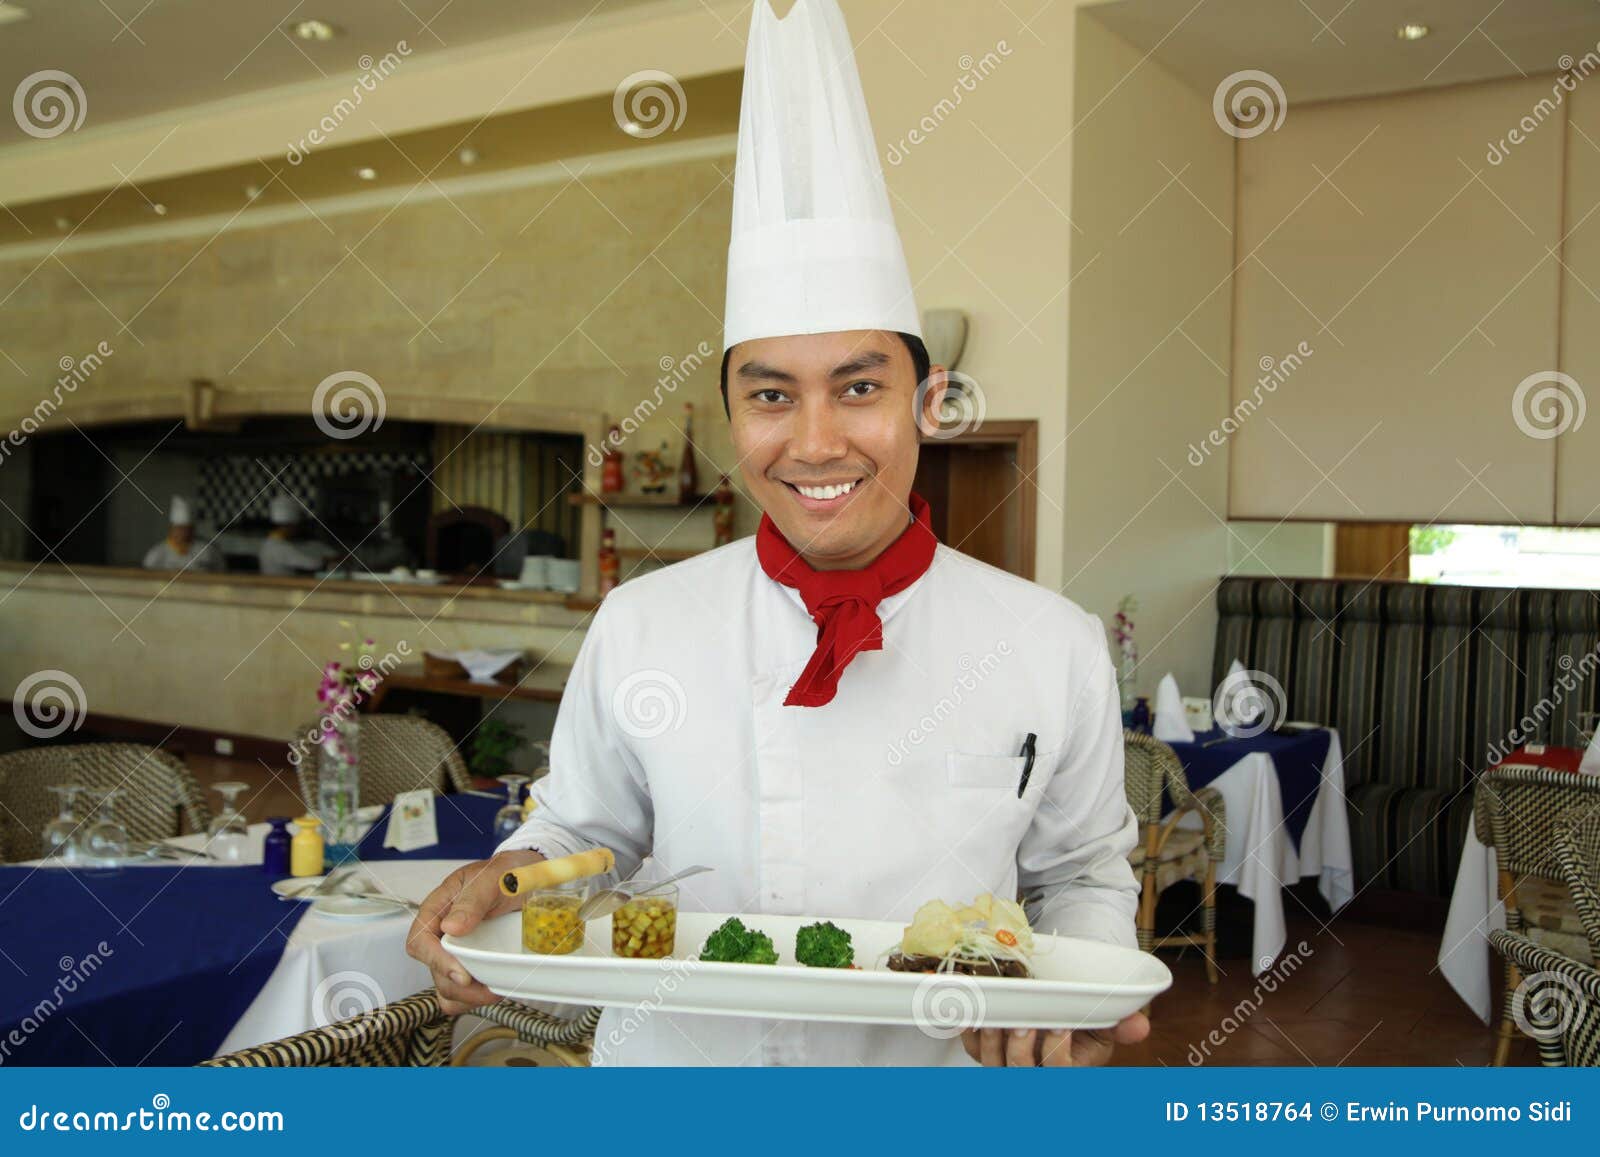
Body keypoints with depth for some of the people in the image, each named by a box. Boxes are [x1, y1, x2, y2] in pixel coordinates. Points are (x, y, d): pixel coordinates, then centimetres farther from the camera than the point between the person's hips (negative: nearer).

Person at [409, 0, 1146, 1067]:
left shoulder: (1055, 649, -12)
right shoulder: (639, 627, -11)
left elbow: (1083, 872, 1)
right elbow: (583, 833, 3)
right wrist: (508, 878, -17)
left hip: (933, 1065, 0)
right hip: (669, 1063, 1)